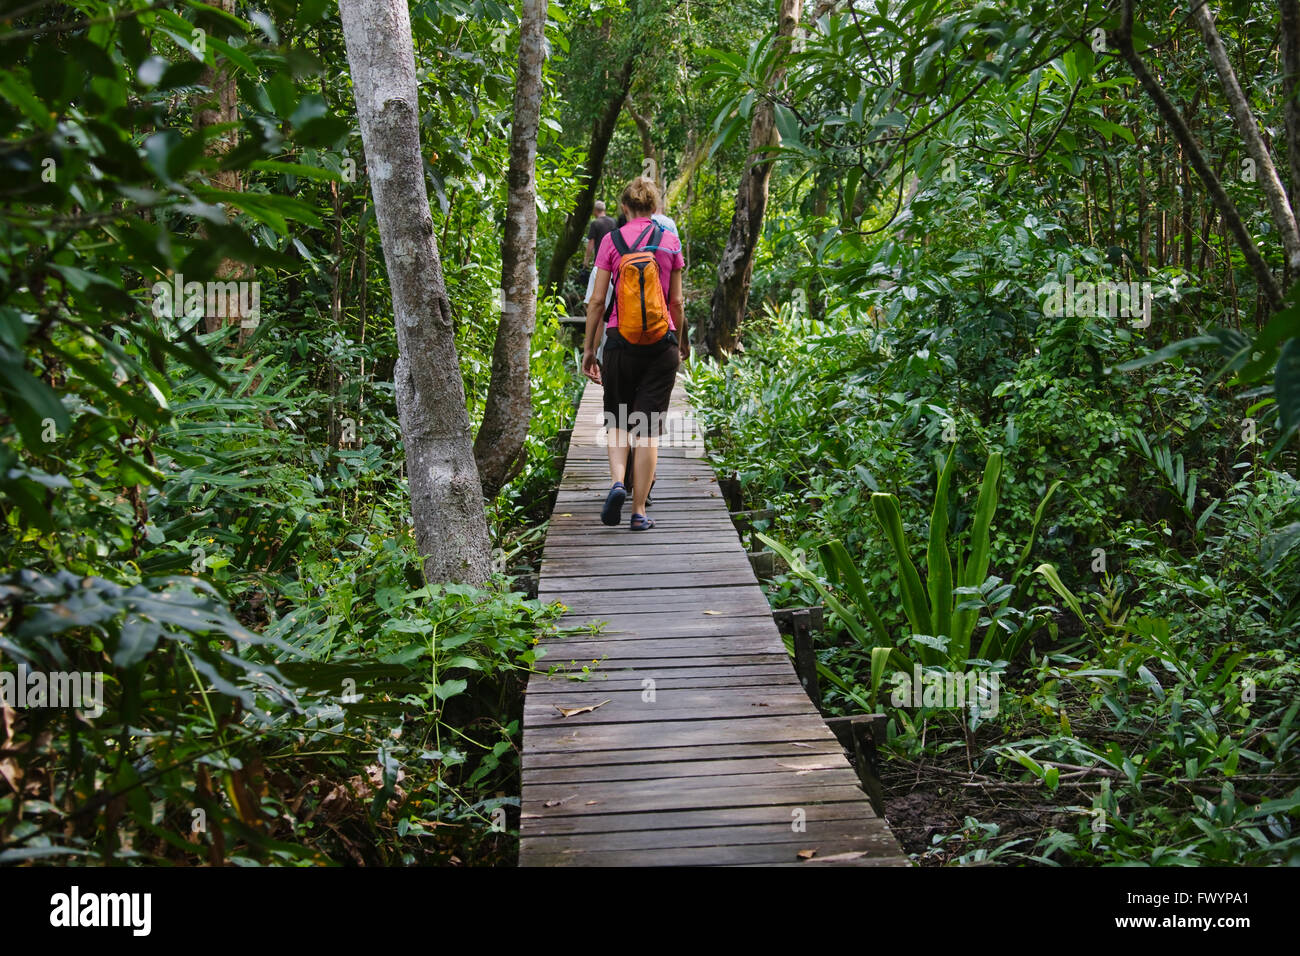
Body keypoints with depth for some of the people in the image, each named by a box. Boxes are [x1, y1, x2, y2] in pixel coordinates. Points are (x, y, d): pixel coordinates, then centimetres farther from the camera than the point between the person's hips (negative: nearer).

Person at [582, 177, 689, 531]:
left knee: (617, 421, 17)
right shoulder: (670, 241, 2)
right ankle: (639, 512, 3)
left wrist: (588, 347, 6)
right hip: (660, 342, 0)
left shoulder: (611, 240, -1)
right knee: (648, 429, 3)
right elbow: (676, 301, 5)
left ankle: (617, 481, -8)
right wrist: (681, 341, 20)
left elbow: (597, 300, -1)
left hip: (620, 339, 0)